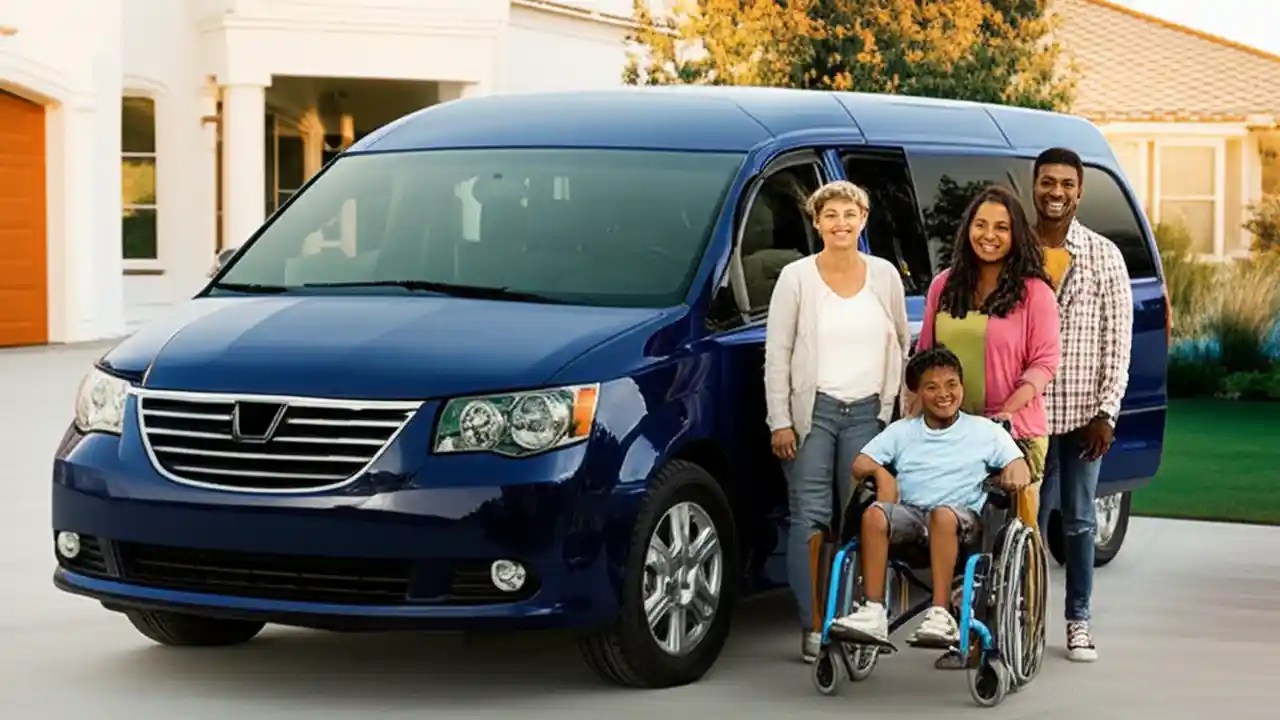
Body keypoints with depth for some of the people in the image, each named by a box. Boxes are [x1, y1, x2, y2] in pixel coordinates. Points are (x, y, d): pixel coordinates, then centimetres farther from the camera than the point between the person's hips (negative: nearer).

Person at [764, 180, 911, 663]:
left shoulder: (884, 276, 7)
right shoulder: (797, 278, 1)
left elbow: (902, 343, 16)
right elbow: (776, 354, 0)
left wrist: (901, 403, 9)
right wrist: (780, 421, -5)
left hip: (868, 411, 2)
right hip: (813, 410, -2)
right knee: (811, 518, -6)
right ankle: (814, 627, -3)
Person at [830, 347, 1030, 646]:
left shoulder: (984, 431, 13)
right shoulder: (901, 431, 20)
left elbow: (1020, 467, 6)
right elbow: (860, 464, 14)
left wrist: (1016, 472, -19)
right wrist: (880, 472, -9)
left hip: (961, 517, -3)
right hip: (910, 512, 3)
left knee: (943, 514, -38)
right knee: (874, 513, -30)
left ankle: (940, 614, -40)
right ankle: (873, 613, -31)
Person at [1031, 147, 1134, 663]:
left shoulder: (1103, 256, 0)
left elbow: (1118, 339, -1)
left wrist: (1106, 412, -7)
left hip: (1082, 413, 0)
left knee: (1079, 521, 8)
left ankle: (1078, 621, 16)